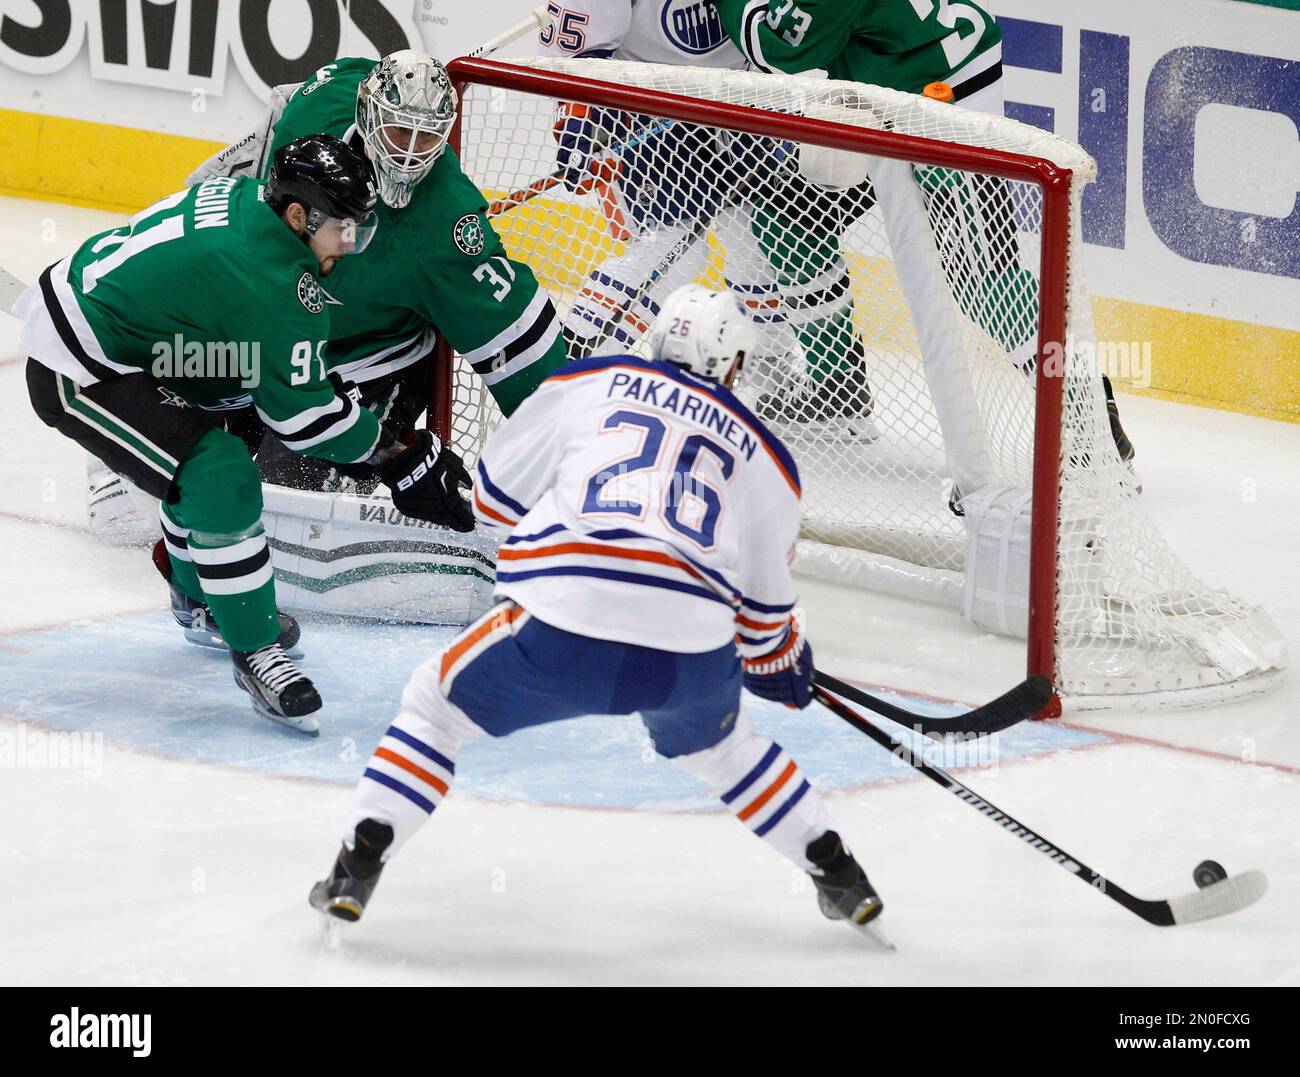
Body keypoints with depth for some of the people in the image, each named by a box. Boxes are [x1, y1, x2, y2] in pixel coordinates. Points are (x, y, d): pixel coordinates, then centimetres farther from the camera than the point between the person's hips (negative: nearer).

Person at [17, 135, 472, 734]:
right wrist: (394, 455, -8)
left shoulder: (244, 197, 2)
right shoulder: (275, 279, -25)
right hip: (79, 377, -11)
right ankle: (255, 653, -9)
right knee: (220, 479, -18)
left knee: (200, 450, 28)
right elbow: (299, 412, -18)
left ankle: (203, 599, 48)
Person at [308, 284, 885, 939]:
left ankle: (356, 870, 11)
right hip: (692, 656, 3)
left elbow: (494, 496, 24)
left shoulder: (588, 385, 19)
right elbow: (765, 605, 30)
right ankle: (839, 877, 35)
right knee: (714, 743, 36)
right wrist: (785, 666, 51)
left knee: (438, 703, 22)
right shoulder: (761, 454, 24)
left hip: (562, 627, -3)